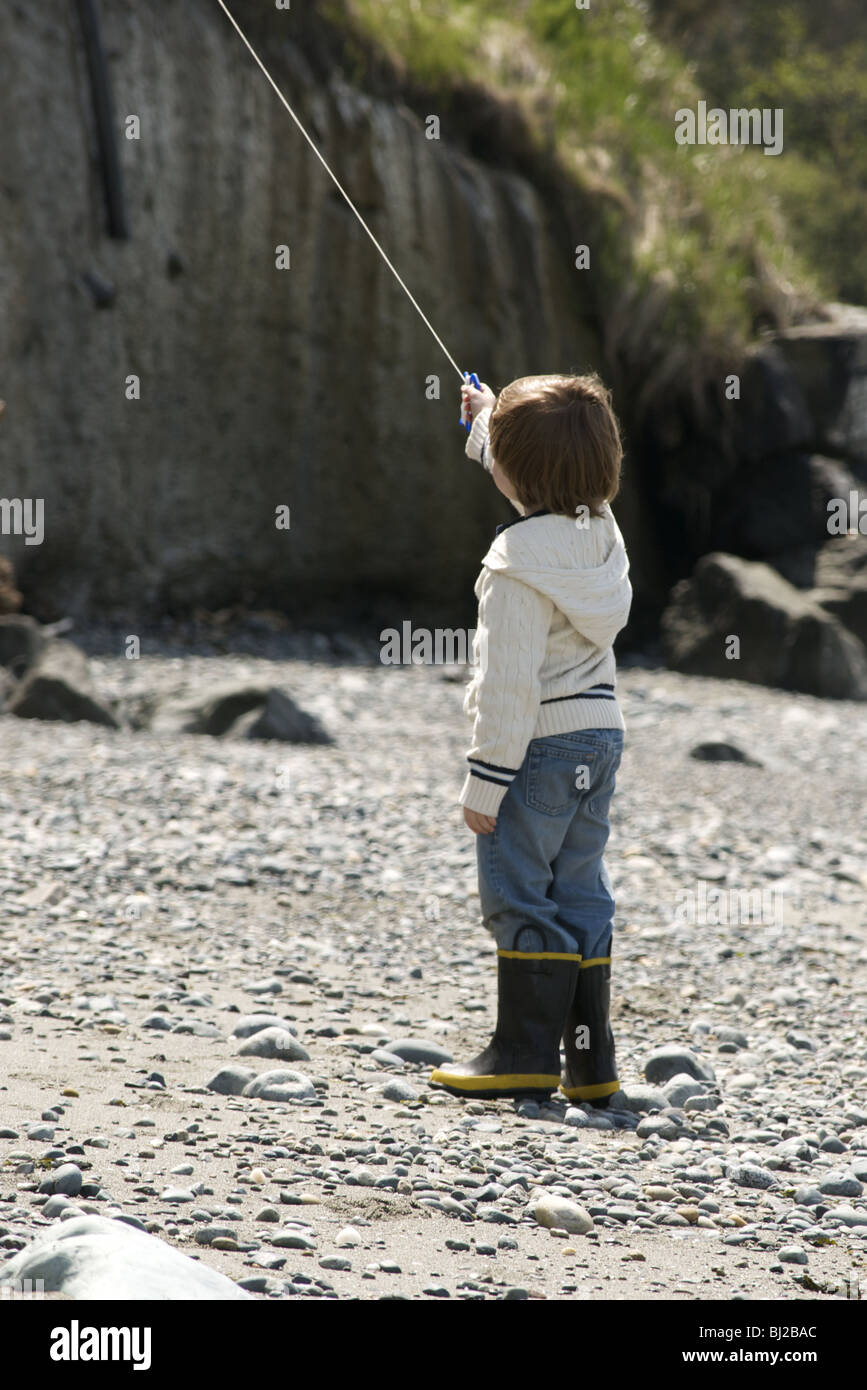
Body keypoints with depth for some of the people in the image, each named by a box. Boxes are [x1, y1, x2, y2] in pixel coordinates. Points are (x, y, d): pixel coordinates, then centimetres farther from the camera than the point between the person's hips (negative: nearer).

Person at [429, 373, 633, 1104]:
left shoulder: (518, 563, -19)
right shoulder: (600, 530, 4)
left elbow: (510, 682, -20)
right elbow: (546, 476, 28)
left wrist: (486, 780, -15)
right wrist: (489, 421, 41)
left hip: (542, 743, -8)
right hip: (600, 733, 8)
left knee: (518, 897, 0)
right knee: (580, 896, 11)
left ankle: (527, 1053, 3)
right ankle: (591, 1060, 13)